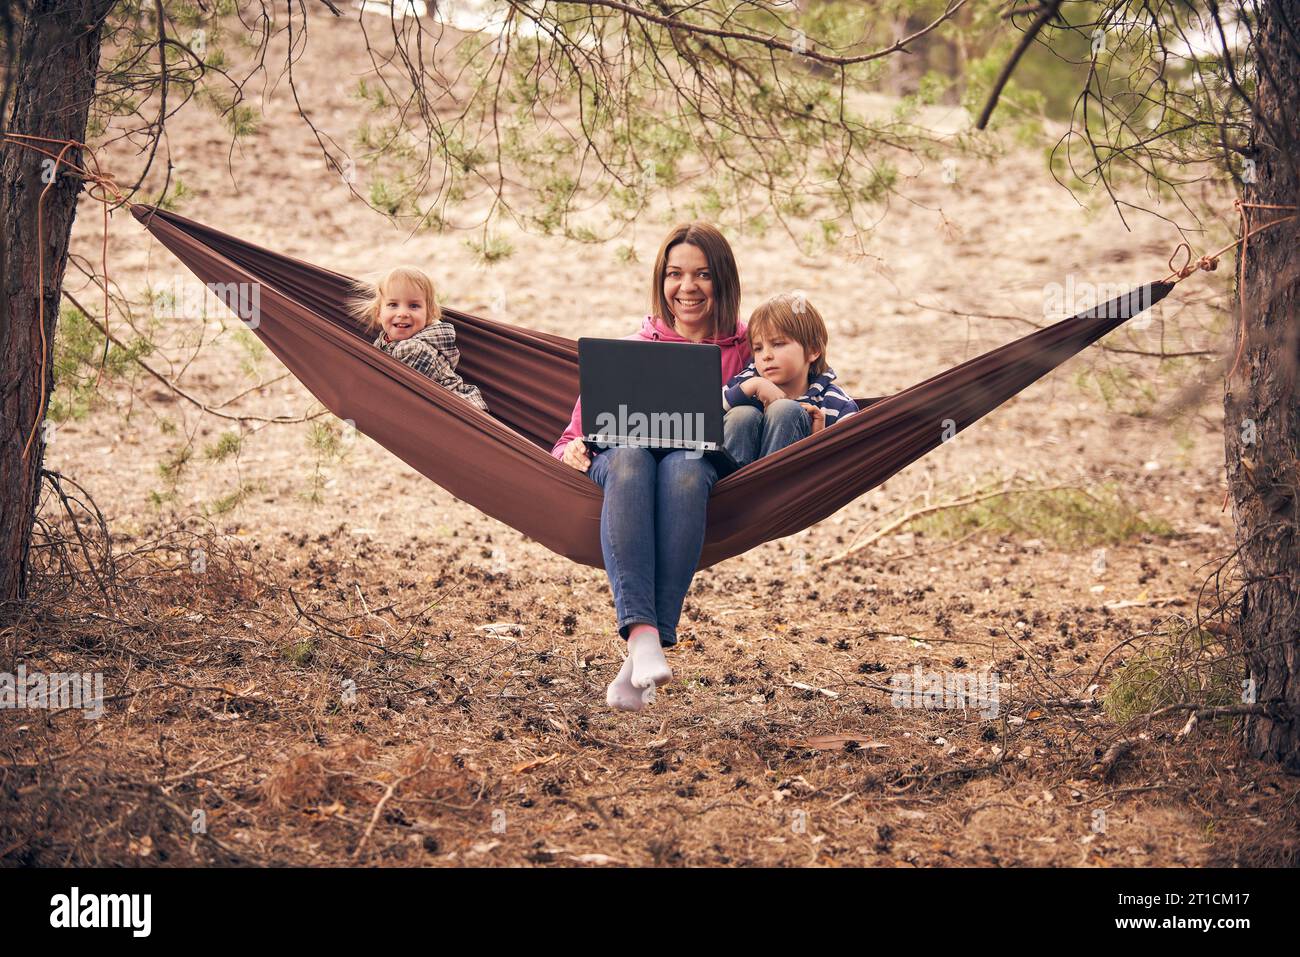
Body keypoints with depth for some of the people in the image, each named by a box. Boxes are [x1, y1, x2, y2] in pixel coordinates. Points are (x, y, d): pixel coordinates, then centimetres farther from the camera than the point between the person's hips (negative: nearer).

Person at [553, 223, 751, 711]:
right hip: (620, 467, 1)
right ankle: (642, 633, -53)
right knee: (629, 453, -38)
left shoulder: (746, 350, 22)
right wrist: (574, 453, -6)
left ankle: (642, 663, -47)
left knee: (684, 465, -40)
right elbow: (575, 438, 19)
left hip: (702, 466, -1)